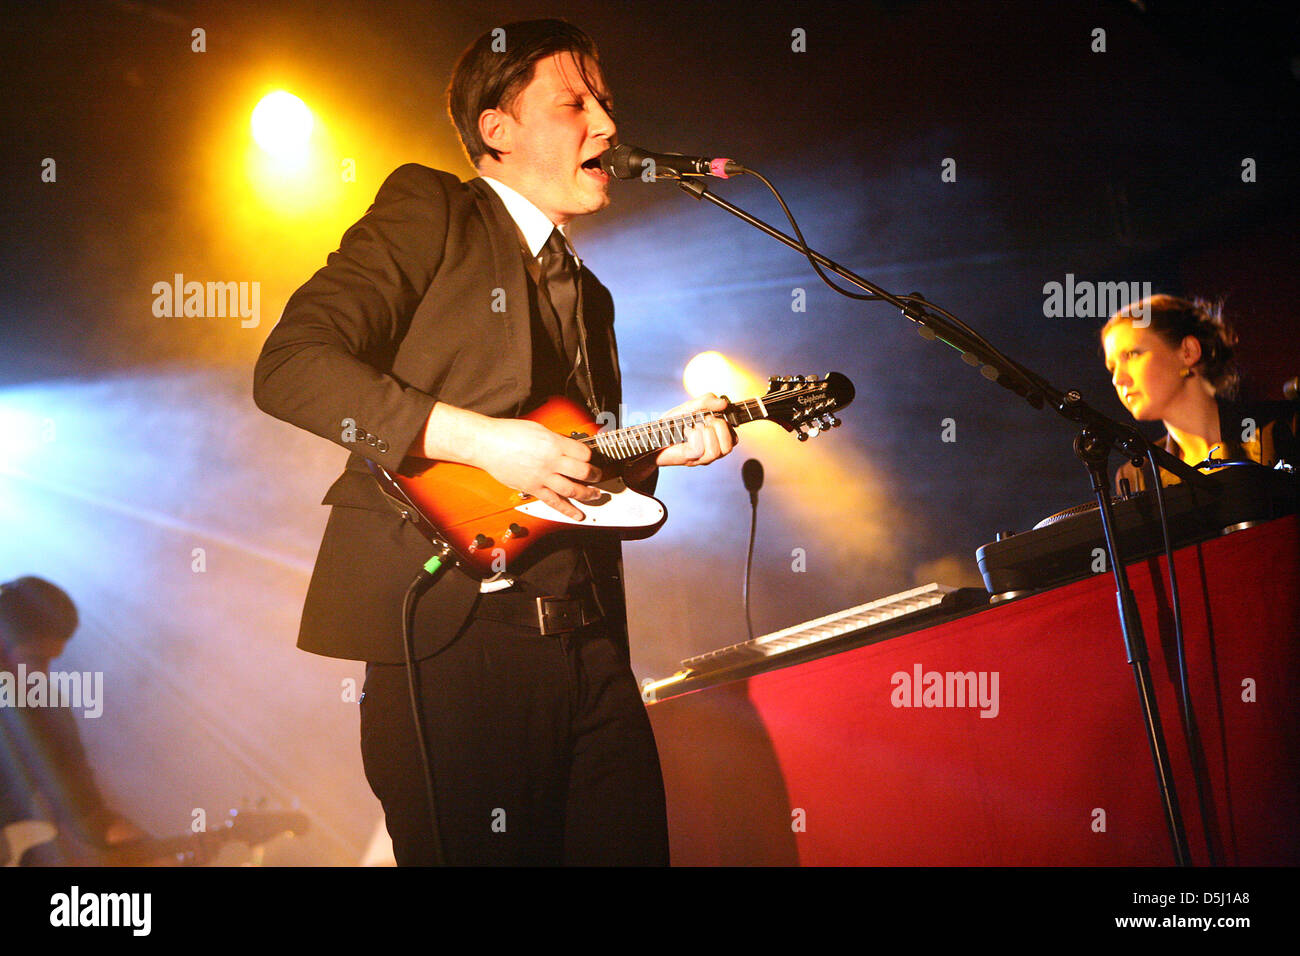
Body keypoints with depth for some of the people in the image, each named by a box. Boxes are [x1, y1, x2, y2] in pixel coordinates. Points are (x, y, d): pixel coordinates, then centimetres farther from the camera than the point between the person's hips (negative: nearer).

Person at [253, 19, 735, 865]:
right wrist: (483, 440, -17)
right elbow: (287, 368, -13)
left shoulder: (589, 296, 25)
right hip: (451, 638, -7)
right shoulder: (427, 211, 1)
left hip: (590, 646, 7)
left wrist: (662, 448, 9)